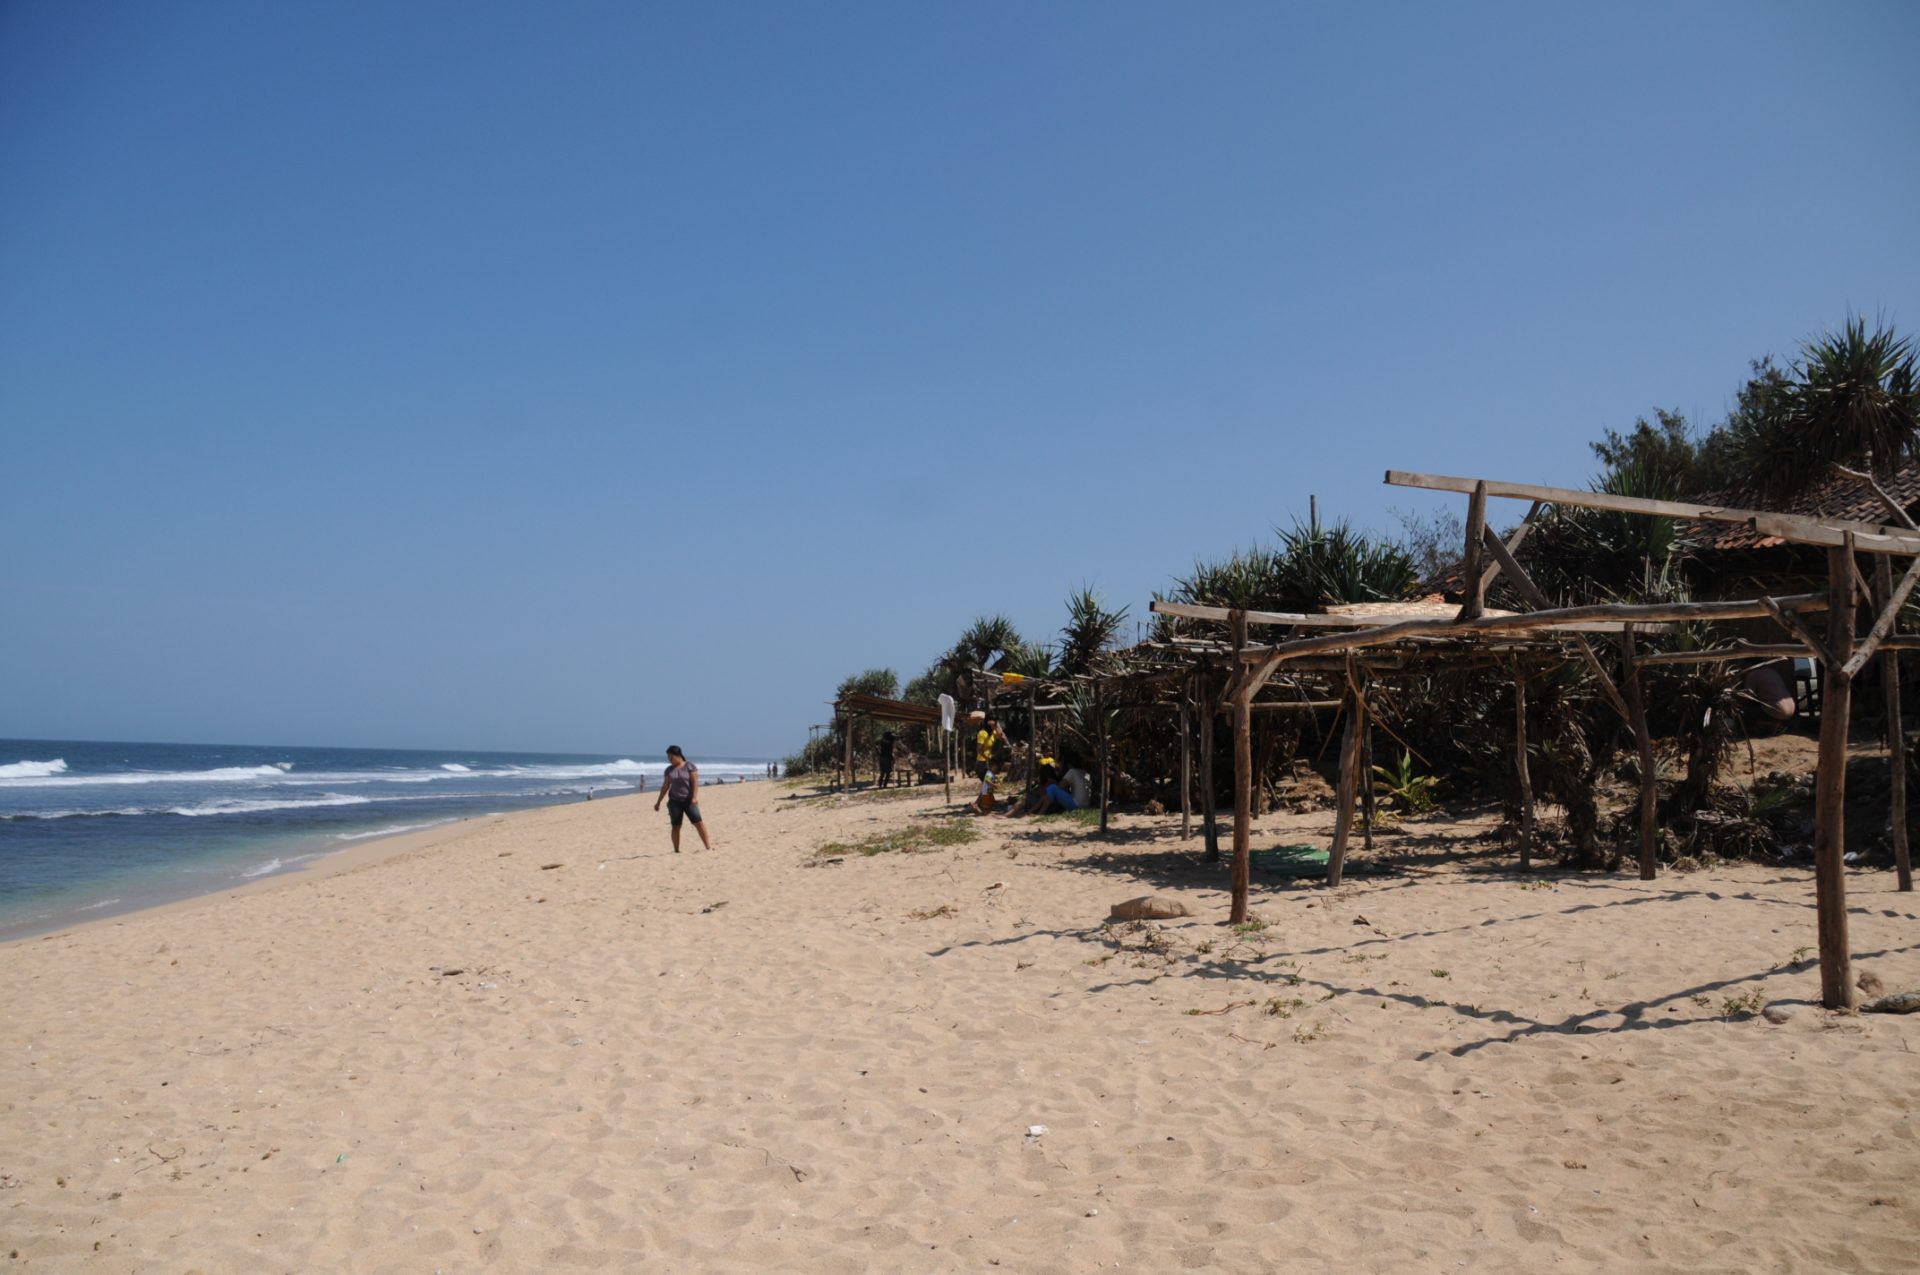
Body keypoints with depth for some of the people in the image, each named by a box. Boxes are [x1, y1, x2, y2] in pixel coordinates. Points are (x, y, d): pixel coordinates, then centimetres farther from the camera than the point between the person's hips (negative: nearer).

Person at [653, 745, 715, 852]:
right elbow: (665, 787, 15)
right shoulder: (669, 770, 10)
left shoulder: (690, 766, -2)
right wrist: (658, 802, 14)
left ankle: (708, 846, -8)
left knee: (699, 822, -11)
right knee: (676, 826, 1)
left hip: (688, 800, -3)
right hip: (674, 801, 3)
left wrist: (695, 797, -20)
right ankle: (676, 850, 6)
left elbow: (695, 782, -8)